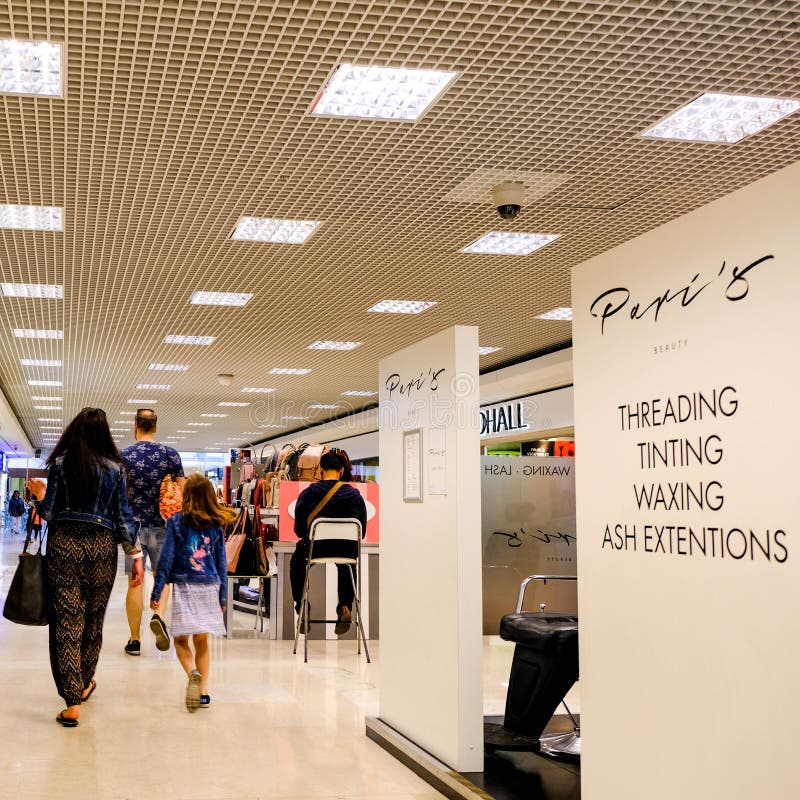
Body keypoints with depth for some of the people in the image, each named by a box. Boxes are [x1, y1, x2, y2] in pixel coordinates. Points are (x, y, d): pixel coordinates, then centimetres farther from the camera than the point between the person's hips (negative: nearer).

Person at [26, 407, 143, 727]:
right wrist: (137, 555, 6)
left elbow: (48, 512, -2)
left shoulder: (60, 463, 0)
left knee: (66, 620, -1)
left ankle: (72, 702, -6)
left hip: (64, 544, -1)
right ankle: (84, 685, 33)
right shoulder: (114, 467, 2)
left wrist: (38, 494, 15)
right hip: (101, 545, 1)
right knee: (93, 618, 17)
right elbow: (123, 516, 2)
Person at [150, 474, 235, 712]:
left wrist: (156, 592, 1)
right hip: (209, 587, 3)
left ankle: (193, 674, -22)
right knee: (202, 641, 11)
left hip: (184, 586, -3)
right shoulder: (216, 524, 5)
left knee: (181, 640, 5)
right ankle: (203, 691, 7)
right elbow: (222, 563, 9)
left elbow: (166, 558, -4)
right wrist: (223, 597, 16)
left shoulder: (176, 521, -3)